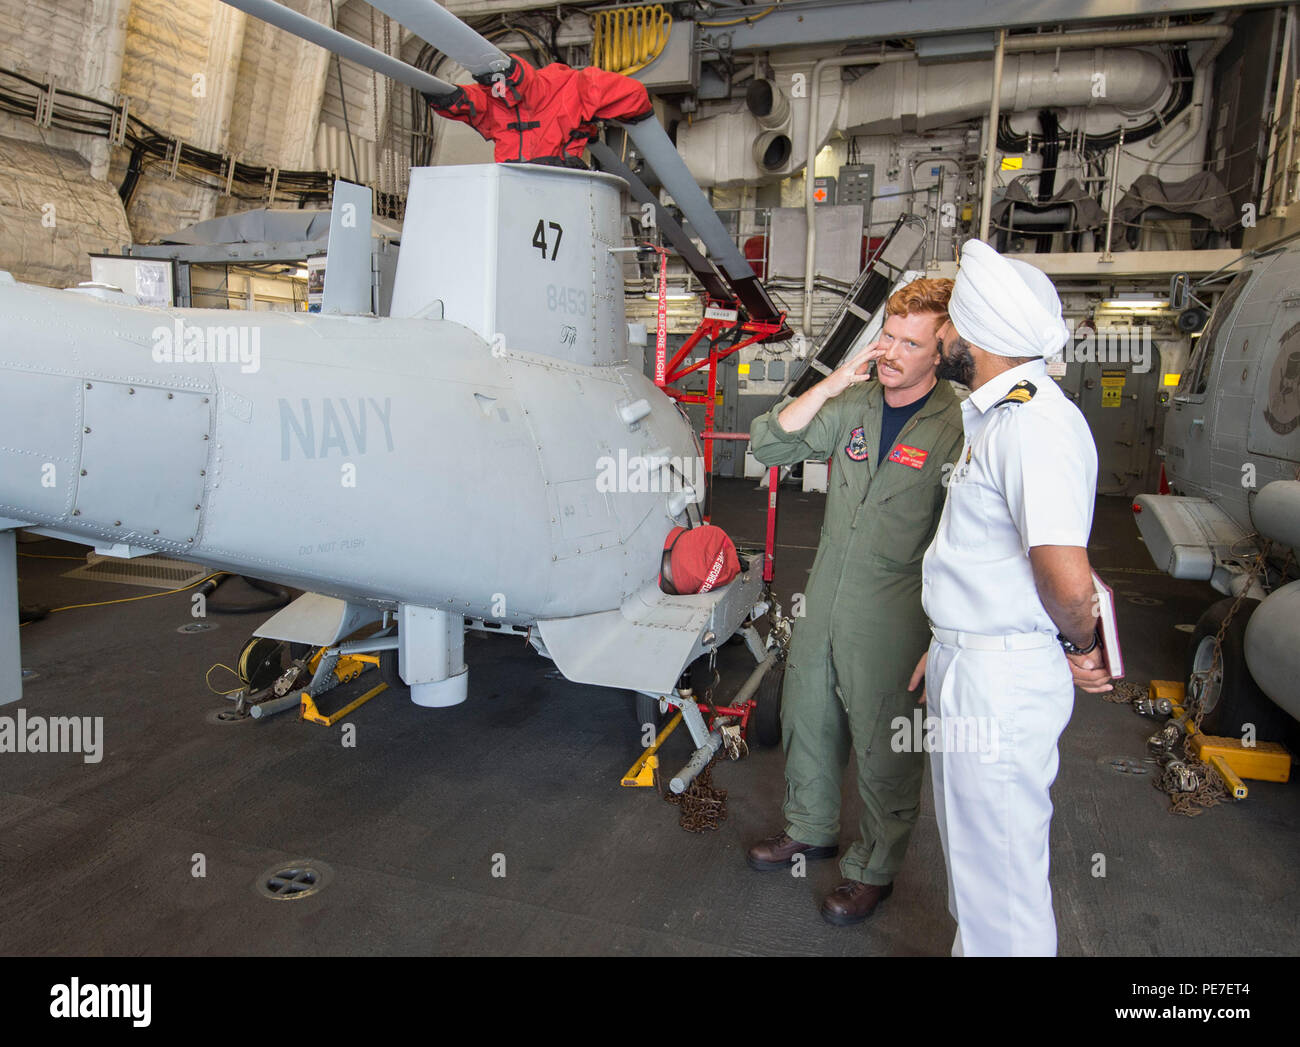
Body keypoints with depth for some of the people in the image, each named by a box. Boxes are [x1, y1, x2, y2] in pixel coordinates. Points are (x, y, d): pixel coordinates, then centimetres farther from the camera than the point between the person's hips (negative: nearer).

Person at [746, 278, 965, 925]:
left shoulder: (956, 428, -12)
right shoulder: (852, 405, 3)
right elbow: (769, 444, -3)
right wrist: (834, 383, -13)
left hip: (892, 622, -5)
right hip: (823, 604, 6)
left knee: (883, 750, 9)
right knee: (806, 720, 19)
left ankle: (874, 869, 32)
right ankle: (810, 829, 43)